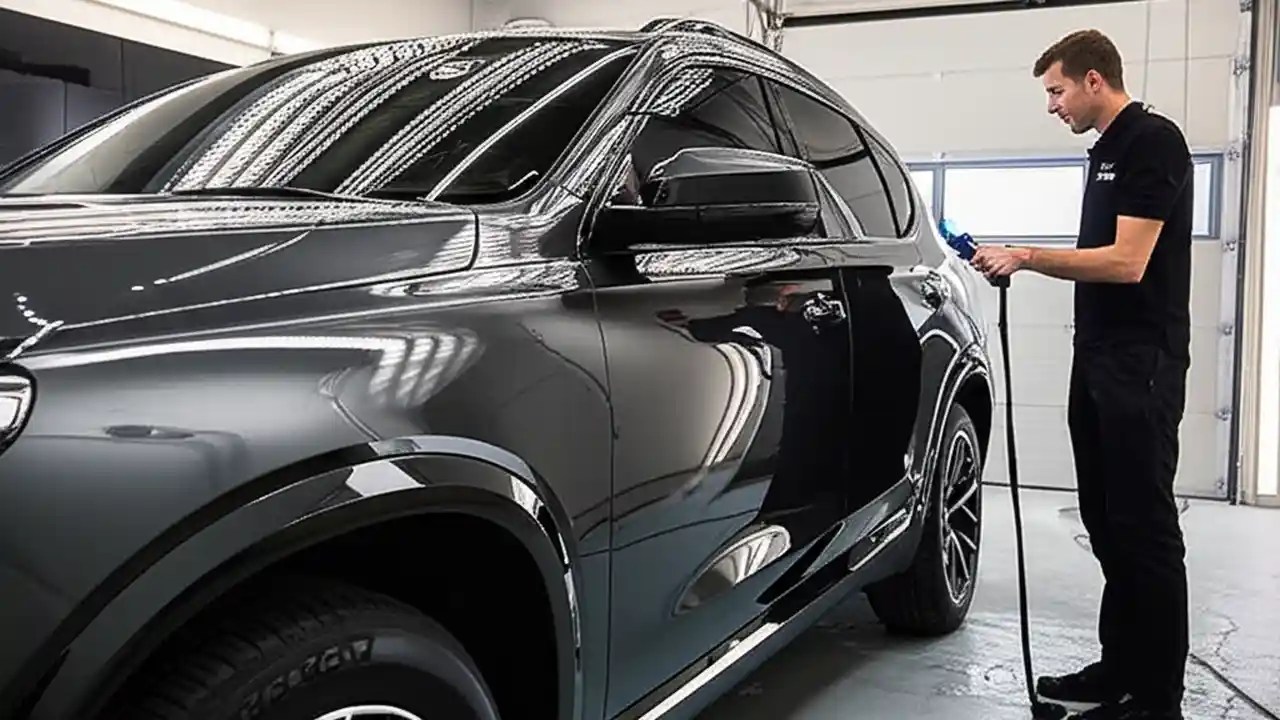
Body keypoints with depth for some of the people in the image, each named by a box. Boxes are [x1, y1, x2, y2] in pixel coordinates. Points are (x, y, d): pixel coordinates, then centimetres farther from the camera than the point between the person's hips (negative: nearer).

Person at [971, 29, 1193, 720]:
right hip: (1098, 358, 10)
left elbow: (1127, 262, -19)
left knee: (1144, 526, -6)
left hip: (1143, 364, -10)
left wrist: (1027, 257, -14)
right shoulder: (1106, 152, 17)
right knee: (1105, 521, 11)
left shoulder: (1153, 142, -11)